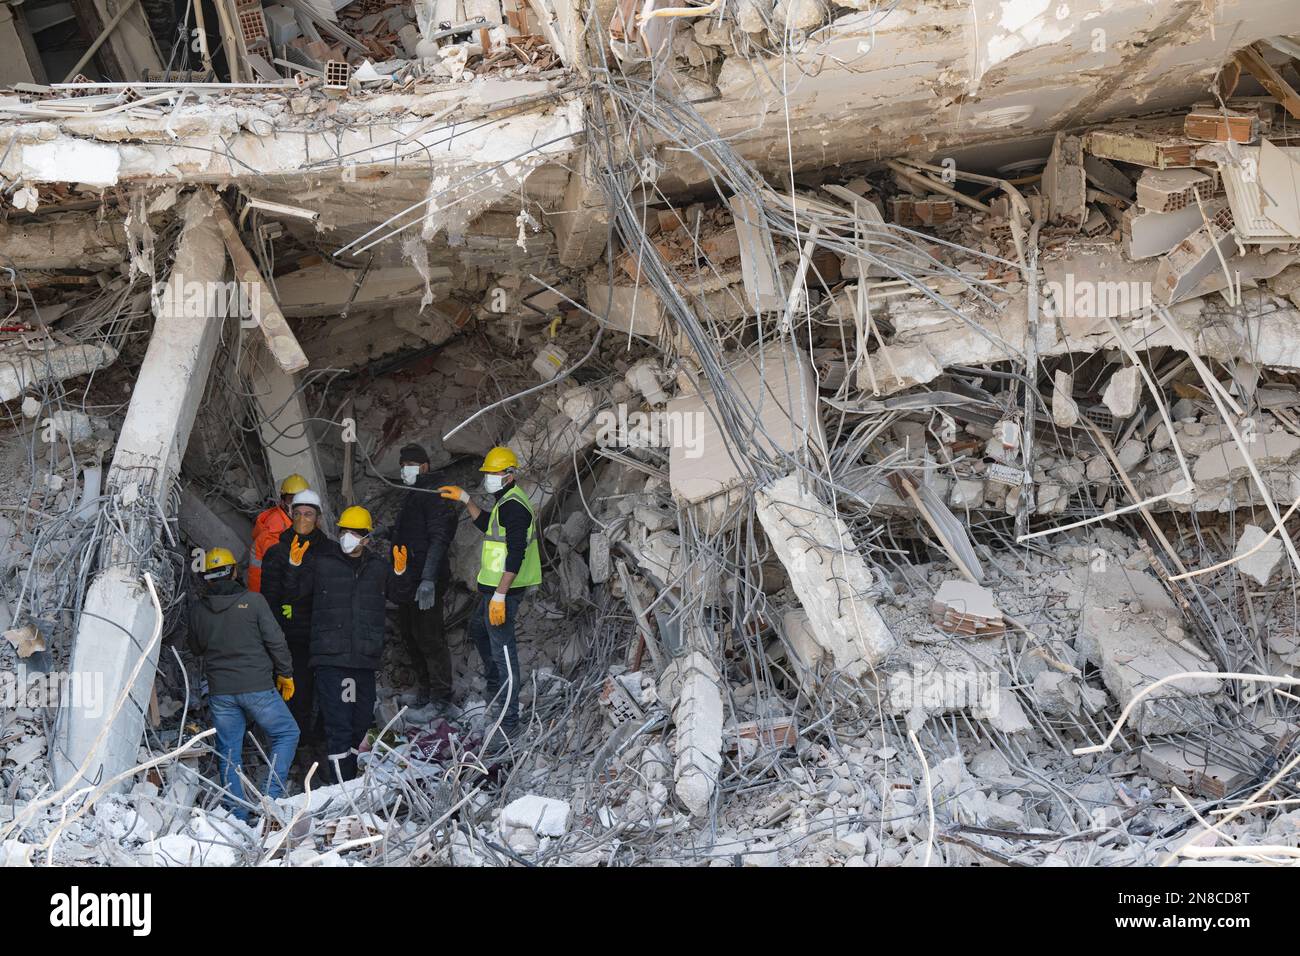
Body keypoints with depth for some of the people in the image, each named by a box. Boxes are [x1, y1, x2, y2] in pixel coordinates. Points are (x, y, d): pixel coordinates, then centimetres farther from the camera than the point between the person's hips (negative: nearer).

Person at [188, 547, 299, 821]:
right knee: (287, 734, 12)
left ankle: (238, 815, 12)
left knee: (229, 752, 11)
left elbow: (196, 648, 15)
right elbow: (275, 641, -6)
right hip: (257, 686, -3)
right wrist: (286, 674, 5)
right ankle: (271, 795, 0)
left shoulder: (197, 609, 2)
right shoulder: (253, 600, -9)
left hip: (219, 691, 3)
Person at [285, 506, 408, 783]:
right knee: (338, 723, -9)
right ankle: (341, 786, -5)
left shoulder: (378, 566, 12)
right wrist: (295, 564, -7)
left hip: (366, 658, 4)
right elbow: (295, 591, 10)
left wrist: (400, 572, 1)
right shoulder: (321, 562, 3)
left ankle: (351, 776, 29)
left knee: (362, 720, 12)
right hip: (330, 658, -4)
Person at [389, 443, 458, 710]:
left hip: (425, 581, -9)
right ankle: (426, 687, 26)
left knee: (429, 638, -7)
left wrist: (428, 579, -28)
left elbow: (438, 538, -21)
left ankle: (441, 695, 1)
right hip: (407, 578, 10)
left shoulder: (434, 495, -11)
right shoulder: (410, 496, 19)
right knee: (410, 635, 14)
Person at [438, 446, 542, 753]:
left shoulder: (513, 506, -19)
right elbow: (487, 526, 32)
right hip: (493, 588, 11)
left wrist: (500, 595, -28)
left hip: (503, 591, -11)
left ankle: (509, 723, -8)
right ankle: (496, 689, 47)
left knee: (503, 652, -10)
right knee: (477, 630, 30)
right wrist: (465, 499, 24)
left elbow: (516, 555, -25)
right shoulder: (505, 500, 14)